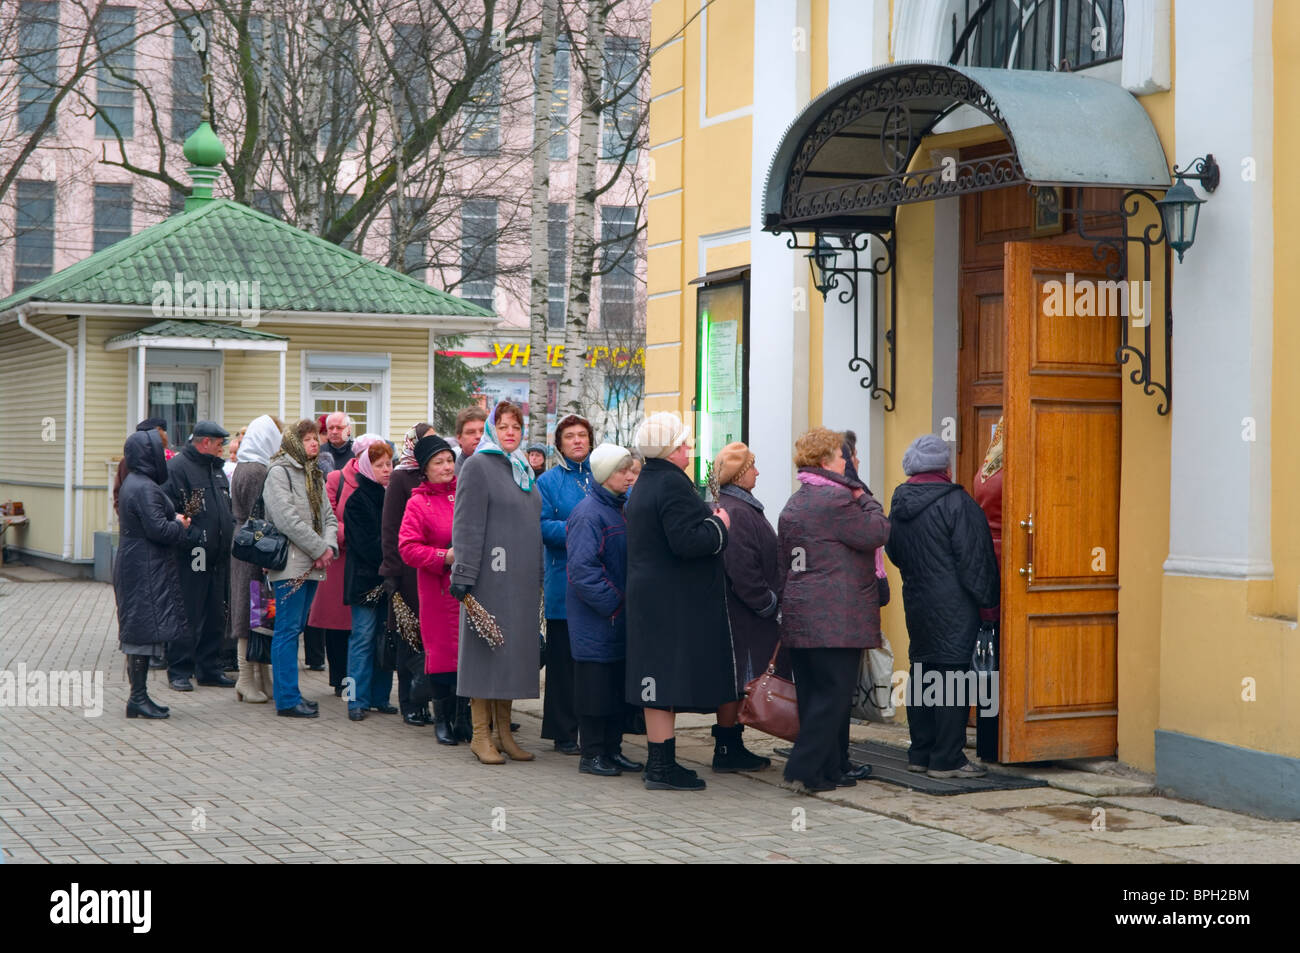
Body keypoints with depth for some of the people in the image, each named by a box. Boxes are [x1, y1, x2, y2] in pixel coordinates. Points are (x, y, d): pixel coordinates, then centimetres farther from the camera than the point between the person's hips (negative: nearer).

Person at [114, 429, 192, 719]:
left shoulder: (133, 483, 14)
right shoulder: (144, 488, -18)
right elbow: (158, 529, -23)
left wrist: (175, 521, 11)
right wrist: (180, 525, -6)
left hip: (135, 566, 10)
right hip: (146, 569, -10)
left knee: (139, 633, 12)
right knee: (146, 630, -7)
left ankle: (139, 696, 17)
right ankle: (138, 698, -4)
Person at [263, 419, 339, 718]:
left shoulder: (315, 475, 18)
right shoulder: (279, 472, -8)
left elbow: (328, 516, 15)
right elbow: (288, 519, -17)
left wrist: (330, 546, -5)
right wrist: (319, 549, -13)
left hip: (312, 565, 8)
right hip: (290, 564, -8)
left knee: (295, 628, 13)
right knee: (288, 630, -6)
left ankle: (289, 693, 19)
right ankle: (287, 699, -4)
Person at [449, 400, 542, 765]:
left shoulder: (523, 469, 18)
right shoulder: (477, 466, -5)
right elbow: (467, 526, -12)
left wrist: (538, 578, 19)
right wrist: (463, 574, -18)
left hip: (522, 579, 7)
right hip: (491, 577, -7)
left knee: (514, 649, 8)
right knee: (486, 650, -4)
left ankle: (504, 732, 15)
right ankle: (481, 735, 2)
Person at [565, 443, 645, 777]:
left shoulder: (622, 508, 13)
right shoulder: (588, 513, -15)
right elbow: (581, 568, -21)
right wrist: (612, 602, -19)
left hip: (620, 613, 8)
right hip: (595, 618, -8)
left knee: (618, 682, 12)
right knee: (595, 683, -2)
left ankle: (612, 749, 20)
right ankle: (591, 754, 6)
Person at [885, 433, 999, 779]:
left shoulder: (899, 503, 8)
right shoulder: (956, 503, -14)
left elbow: (894, 553, 20)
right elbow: (975, 558, -12)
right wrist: (987, 599, -4)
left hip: (916, 604, 7)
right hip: (952, 606, -7)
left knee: (921, 672, 13)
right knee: (951, 673, -5)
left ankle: (920, 753, 18)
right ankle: (946, 759, -4)